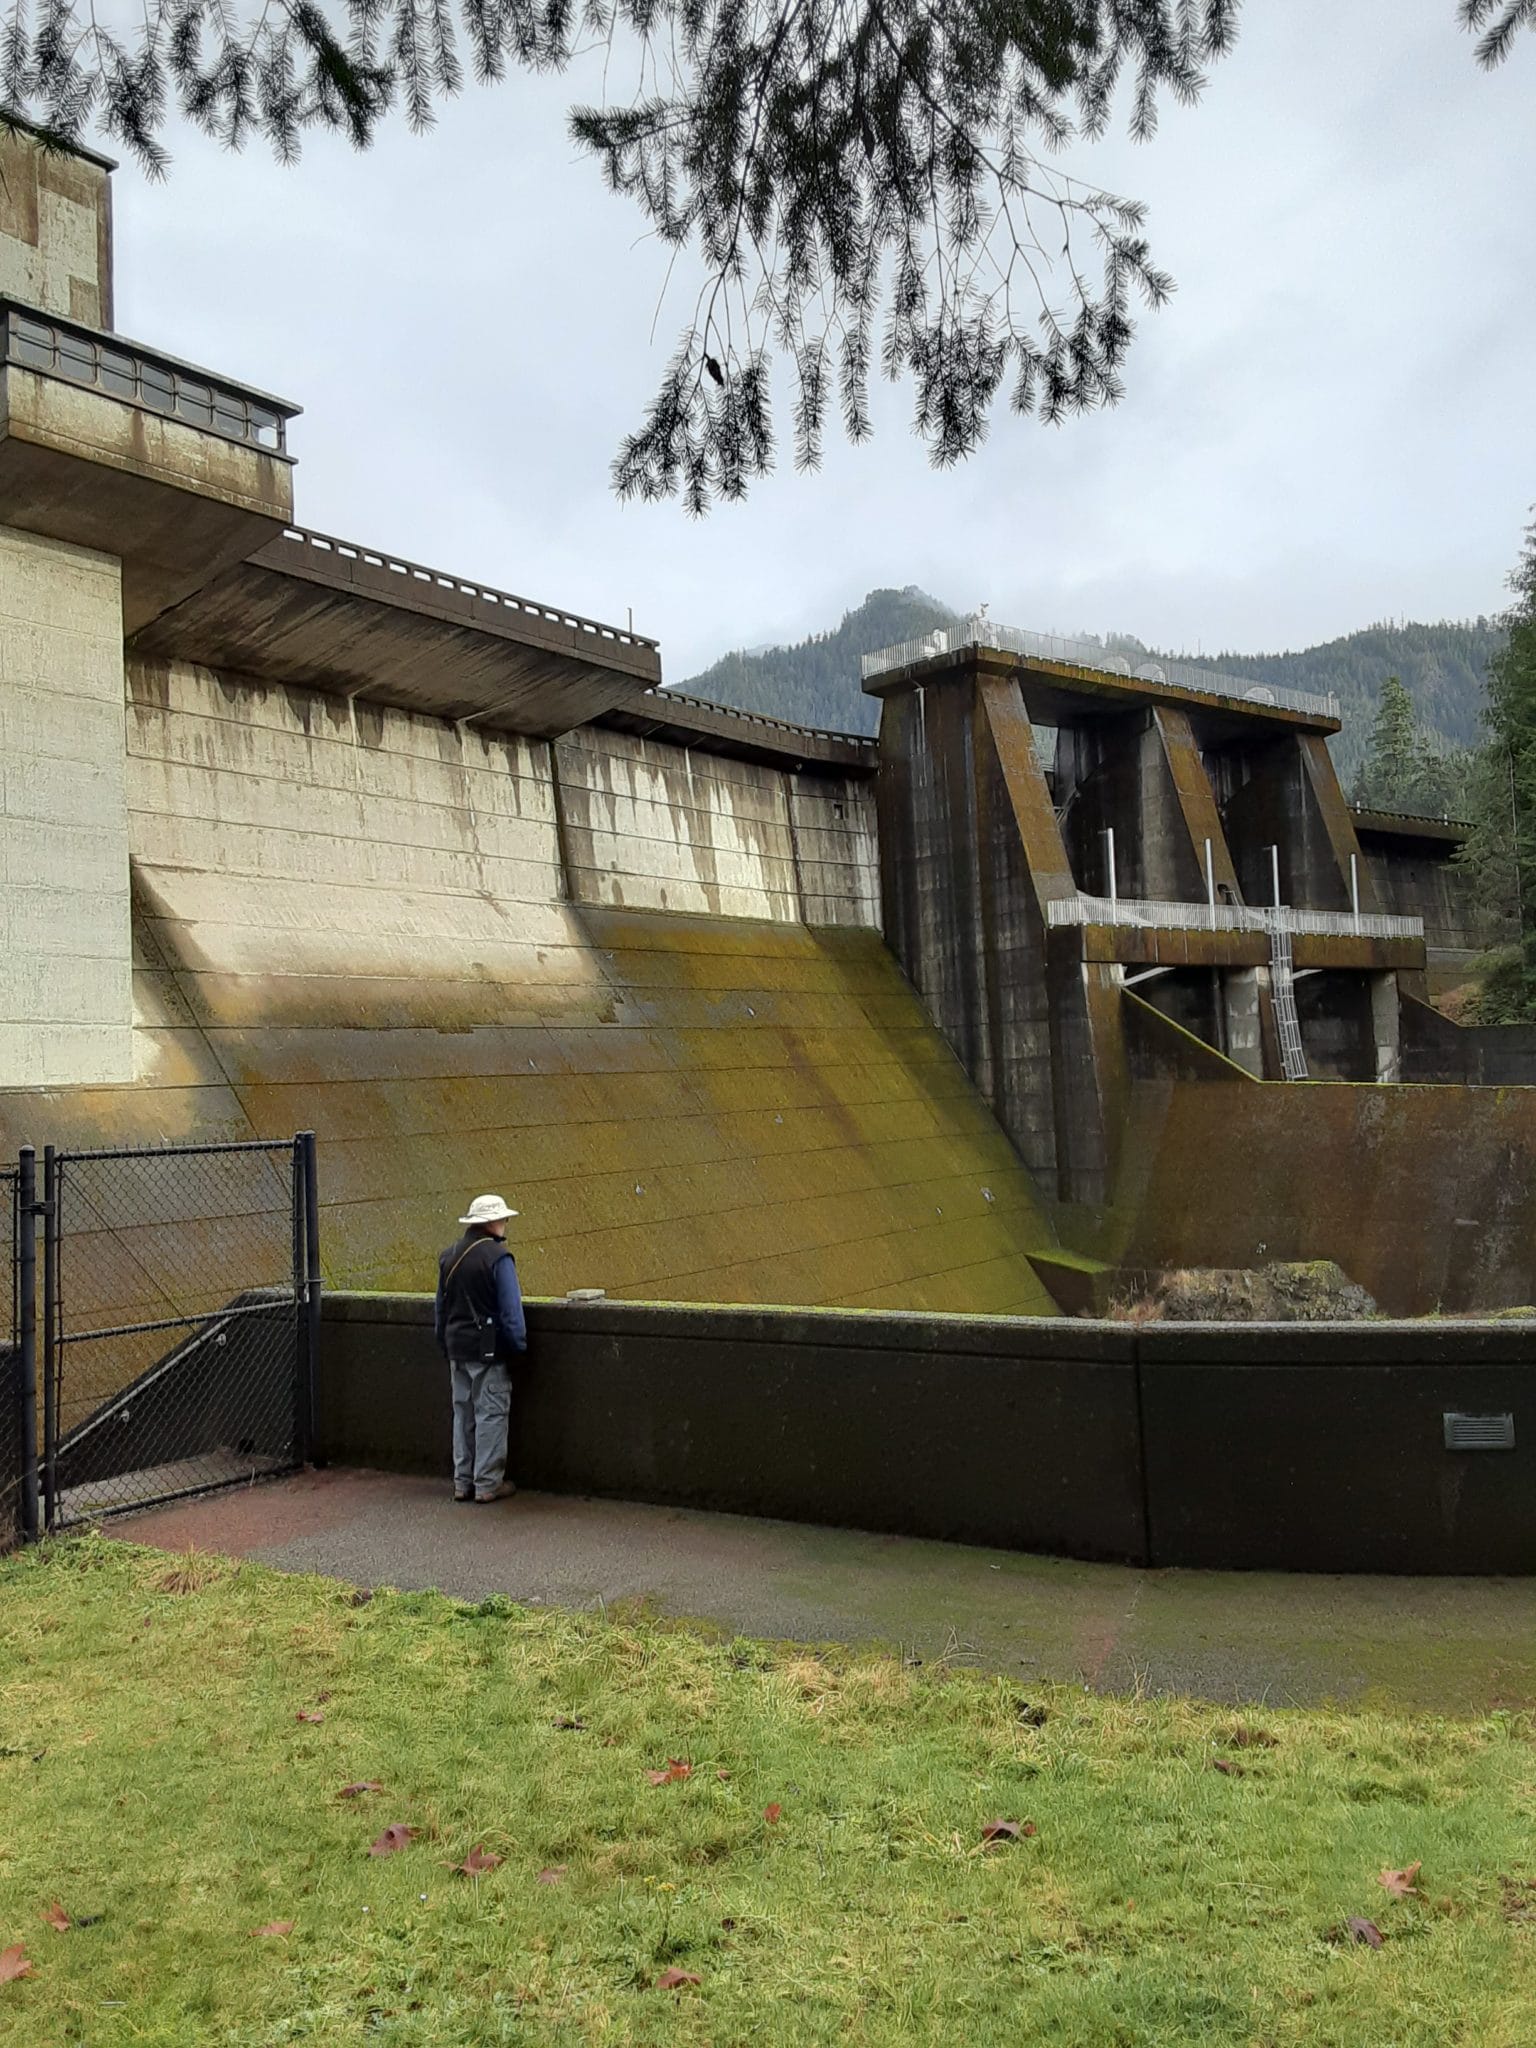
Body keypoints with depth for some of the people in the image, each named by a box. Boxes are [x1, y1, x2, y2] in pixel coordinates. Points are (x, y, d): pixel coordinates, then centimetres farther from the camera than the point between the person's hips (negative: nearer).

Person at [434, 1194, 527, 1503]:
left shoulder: (448, 1257, 9)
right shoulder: (497, 1257, -15)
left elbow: (441, 1305, 16)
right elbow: (511, 1308, -15)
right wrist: (518, 1344, -6)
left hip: (457, 1349, 7)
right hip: (488, 1350, -7)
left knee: (463, 1414, 14)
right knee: (490, 1415, 1)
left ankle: (462, 1481, 19)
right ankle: (488, 1484, 5)